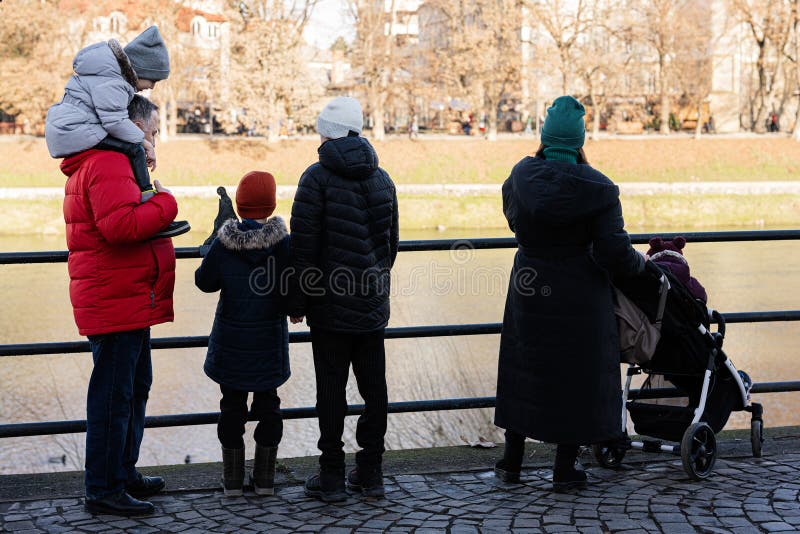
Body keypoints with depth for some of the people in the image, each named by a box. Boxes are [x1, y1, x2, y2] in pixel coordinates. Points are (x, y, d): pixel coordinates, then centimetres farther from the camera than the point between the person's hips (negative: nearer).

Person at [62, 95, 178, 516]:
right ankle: (103, 490, 5)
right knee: (114, 395, -4)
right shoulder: (108, 165, -16)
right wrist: (165, 204, -17)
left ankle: (123, 473, 33)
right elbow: (120, 225, -29)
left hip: (126, 303, 11)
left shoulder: (105, 163, 19)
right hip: (117, 303, -11)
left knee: (135, 386, 21)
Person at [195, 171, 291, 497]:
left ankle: (232, 479, 14)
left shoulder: (223, 244, -11)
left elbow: (204, 282, 0)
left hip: (231, 340, 0)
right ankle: (264, 479, 15)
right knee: (268, 405, 12)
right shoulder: (283, 243, -11)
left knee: (232, 406, 11)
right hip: (269, 341, 0)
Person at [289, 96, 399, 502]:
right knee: (374, 388, 10)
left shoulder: (318, 177, -9)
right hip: (372, 305, 5)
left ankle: (332, 476, 7)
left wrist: (297, 303, -3)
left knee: (332, 391, 1)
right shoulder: (381, 179, 8)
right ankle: (370, 473, 17)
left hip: (331, 305, -5)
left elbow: (303, 245, -11)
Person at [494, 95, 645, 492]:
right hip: (579, 299, -3)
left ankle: (512, 461, 25)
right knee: (575, 374, 8)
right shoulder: (595, 188, -14)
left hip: (529, 292, 3)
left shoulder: (521, 177, -4)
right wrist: (640, 263, 3)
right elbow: (614, 251, -17)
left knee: (525, 369, 16)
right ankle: (564, 470, 14)